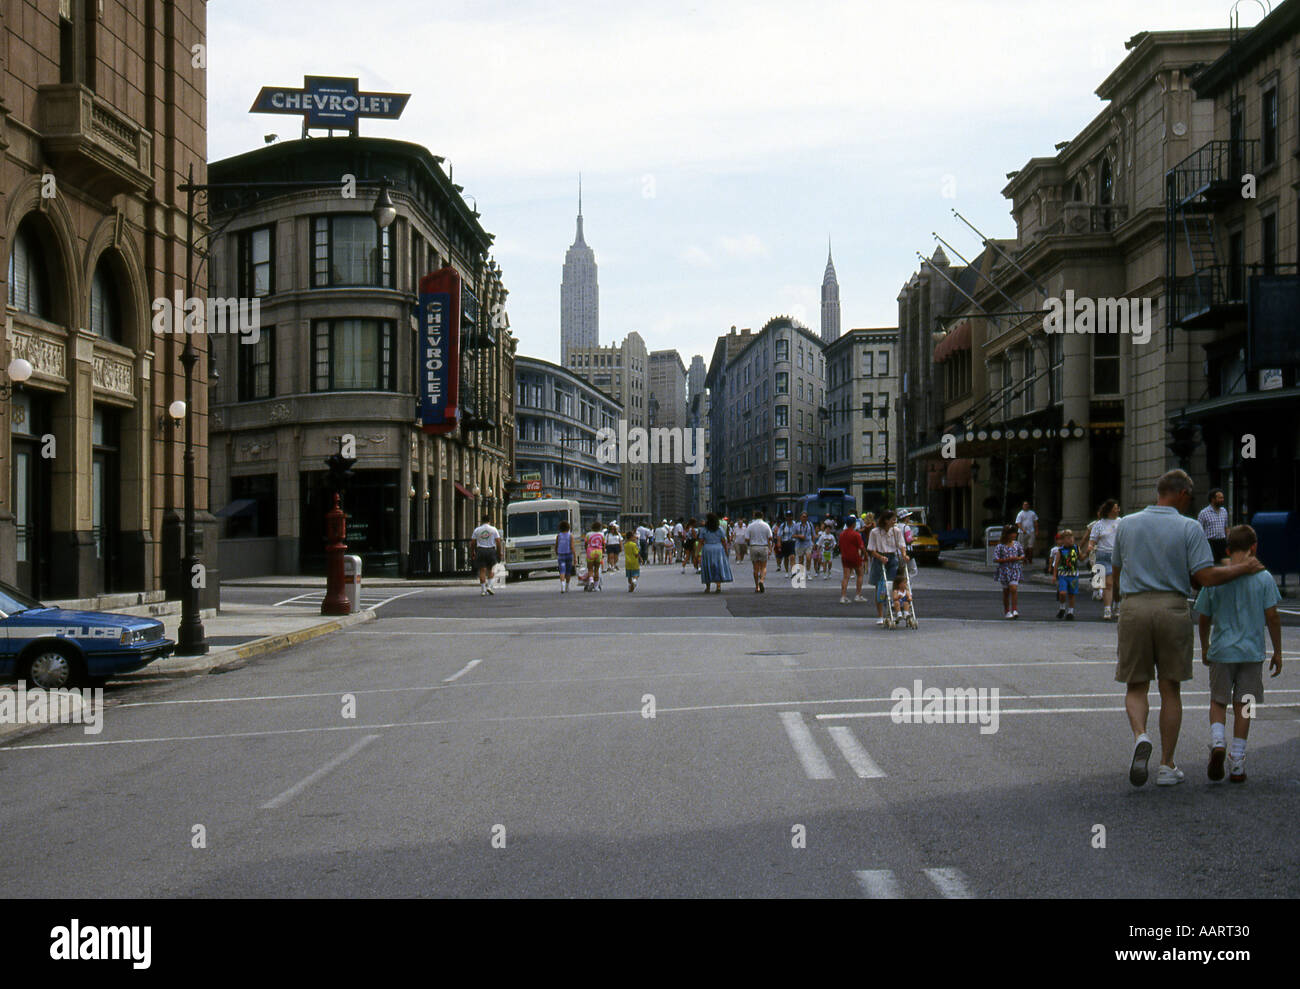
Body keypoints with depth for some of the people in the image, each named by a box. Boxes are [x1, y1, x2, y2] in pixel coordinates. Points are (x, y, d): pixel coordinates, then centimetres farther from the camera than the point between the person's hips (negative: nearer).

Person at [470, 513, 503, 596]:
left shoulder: (477, 530, 5)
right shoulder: (493, 529, 3)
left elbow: (472, 543, 4)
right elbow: (498, 542, -1)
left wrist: (473, 553, 14)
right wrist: (499, 553, 6)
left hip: (480, 551, 0)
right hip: (491, 550, 0)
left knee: (482, 570, 1)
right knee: (490, 569, 16)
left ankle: (483, 589, -2)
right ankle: (489, 586, 4)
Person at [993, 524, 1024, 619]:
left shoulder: (1017, 544, 6)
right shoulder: (1000, 546, -4)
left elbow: (1022, 555, 15)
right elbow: (995, 559, -8)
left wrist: (1018, 558, -7)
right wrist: (1007, 559, -17)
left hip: (1015, 569, 1)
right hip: (1004, 570, -1)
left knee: (1014, 589, -15)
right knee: (1006, 591, 5)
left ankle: (1014, 610, -13)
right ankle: (1007, 612, 15)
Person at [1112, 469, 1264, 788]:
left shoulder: (1126, 524, 7)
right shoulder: (1189, 528, -2)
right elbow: (1206, 577, -8)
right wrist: (1244, 568, 5)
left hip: (1134, 607, 1)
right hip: (1172, 608, -1)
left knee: (1136, 686, 9)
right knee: (1170, 690, 9)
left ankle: (1140, 736, -20)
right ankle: (1167, 765, 12)